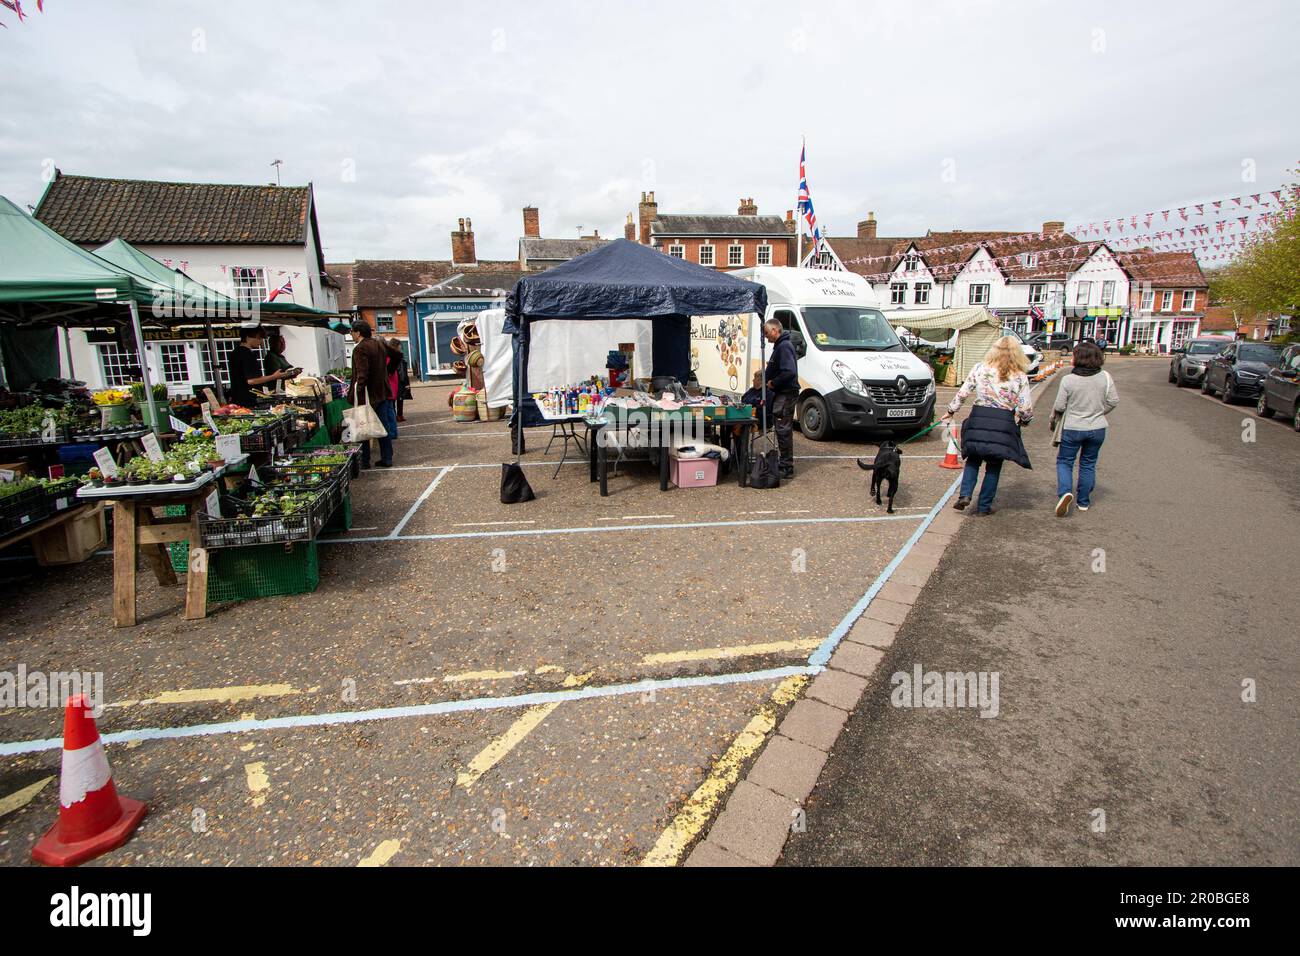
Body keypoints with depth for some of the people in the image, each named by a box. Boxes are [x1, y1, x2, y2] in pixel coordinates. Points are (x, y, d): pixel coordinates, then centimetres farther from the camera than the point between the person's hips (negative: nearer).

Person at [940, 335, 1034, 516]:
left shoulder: (979, 369, -1)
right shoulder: (1020, 377, -4)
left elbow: (962, 394, 1)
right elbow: (1025, 408, -4)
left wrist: (950, 411, 14)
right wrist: (1024, 420, 16)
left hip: (978, 421, 1)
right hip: (1004, 425, -1)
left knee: (973, 460, 19)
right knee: (994, 467, 11)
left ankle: (965, 495, 1)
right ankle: (984, 507, 17)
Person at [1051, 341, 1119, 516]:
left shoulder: (1068, 380, -16)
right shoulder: (1105, 377, -6)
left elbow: (1059, 406, -11)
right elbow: (1113, 401, -1)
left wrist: (1053, 420, 8)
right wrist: (1099, 413, 15)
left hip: (1073, 428, -3)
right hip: (1097, 429, 3)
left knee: (1064, 461, 11)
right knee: (1088, 464, 16)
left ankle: (1065, 491, -13)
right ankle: (1084, 502, 24)